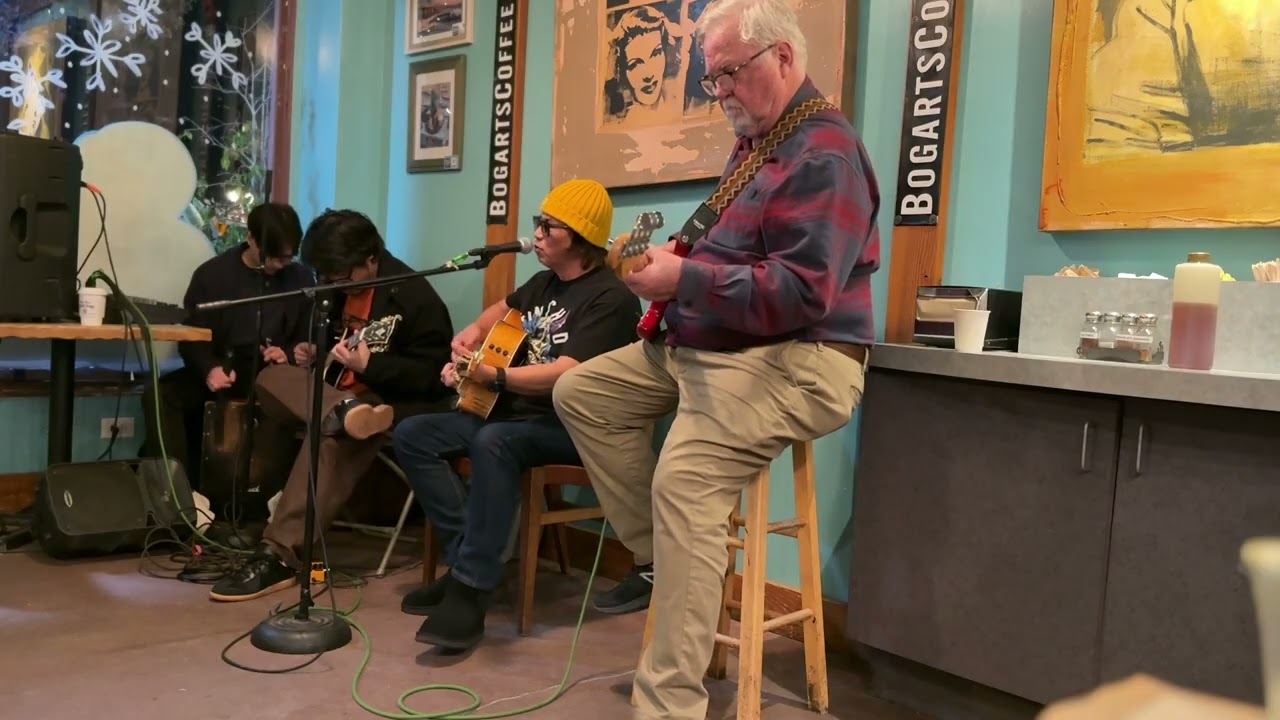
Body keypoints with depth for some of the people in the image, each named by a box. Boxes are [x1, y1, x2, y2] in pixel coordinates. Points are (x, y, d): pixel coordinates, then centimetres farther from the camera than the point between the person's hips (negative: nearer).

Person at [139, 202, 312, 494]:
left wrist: (289, 354, -11)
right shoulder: (212, 274, 4)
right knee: (158, 394, -26)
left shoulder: (301, 279, 8)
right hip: (219, 369, 1)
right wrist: (209, 369, -20)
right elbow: (192, 338, 1)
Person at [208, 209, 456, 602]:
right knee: (273, 378, -14)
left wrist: (370, 365, -25)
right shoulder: (340, 293, 11)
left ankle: (280, 555, -36)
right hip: (338, 396, 8)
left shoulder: (414, 296, -12)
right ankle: (345, 411, -41)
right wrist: (315, 356, 4)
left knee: (331, 435, -35)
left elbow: (432, 376, -17)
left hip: (395, 407, -8)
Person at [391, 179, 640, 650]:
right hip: (514, 413, 10)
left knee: (493, 443, -39)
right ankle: (467, 559, -10)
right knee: (412, 435, -2)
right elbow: (505, 308, 36)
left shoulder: (610, 298, -15)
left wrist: (490, 376, -26)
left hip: (571, 427, -9)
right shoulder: (545, 282, 14)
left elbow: (567, 374, -27)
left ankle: (472, 588, -32)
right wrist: (473, 334, 16)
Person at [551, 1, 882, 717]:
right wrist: (667, 259, 9)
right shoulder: (756, 141, 16)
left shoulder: (824, 153, -17)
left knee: (684, 481, -29)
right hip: (704, 346, 11)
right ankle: (657, 555, 8)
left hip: (793, 360, -11)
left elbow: (803, 293, -26)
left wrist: (684, 278, -23)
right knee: (581, 391, 9)